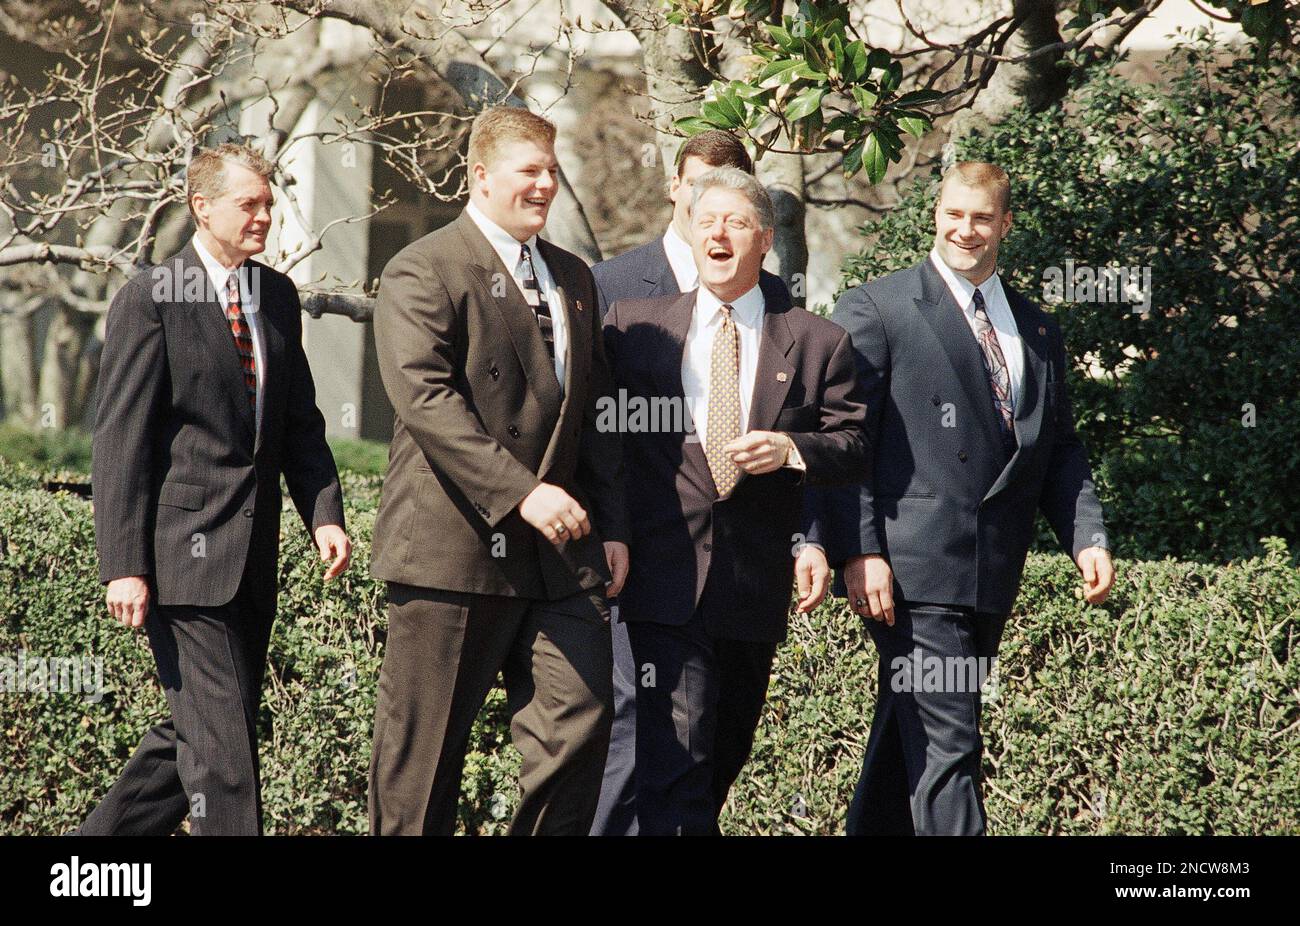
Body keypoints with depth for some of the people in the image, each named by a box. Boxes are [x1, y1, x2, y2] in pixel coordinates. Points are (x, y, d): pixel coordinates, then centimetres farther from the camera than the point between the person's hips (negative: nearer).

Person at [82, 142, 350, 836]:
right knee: (220, 740, -9)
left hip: (252, 559, 7)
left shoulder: (277, 296, 14)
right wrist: (123, 565, -14)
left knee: (196, 735, 12)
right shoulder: (149, 300, -7)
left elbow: (301, 421, 18)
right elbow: (120, 442, -9)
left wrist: (323, 512, 2)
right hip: (182, 553, -7)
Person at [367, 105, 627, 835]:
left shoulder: (574, 279, 18)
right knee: (425, 751, 1)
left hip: (561, 554, 6)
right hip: (454, 550, -6)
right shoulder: (423, 274, -5)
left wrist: (611, 525, 11)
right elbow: (427, 399, -18)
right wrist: (522, 492, -25)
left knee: (581, 725, -3)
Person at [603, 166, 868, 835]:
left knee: (725, 760, 14)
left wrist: (792, 449, -13)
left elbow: (856, 447, 5)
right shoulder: (632, 324, 7)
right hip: (666, 580, -2)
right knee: (675, 762, -15)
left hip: (757, 585, 2)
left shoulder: (816, 342, 7)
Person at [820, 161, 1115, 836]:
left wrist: (1087, 538, 3)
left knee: (909, 740, 14)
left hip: (994, 578, 6)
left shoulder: (1036, 331, 18)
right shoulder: (875, 310, -1)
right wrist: (858, 553, -15)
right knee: (946, 745, -12)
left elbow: (1059, 450, 19)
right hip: (913, 571, -6)